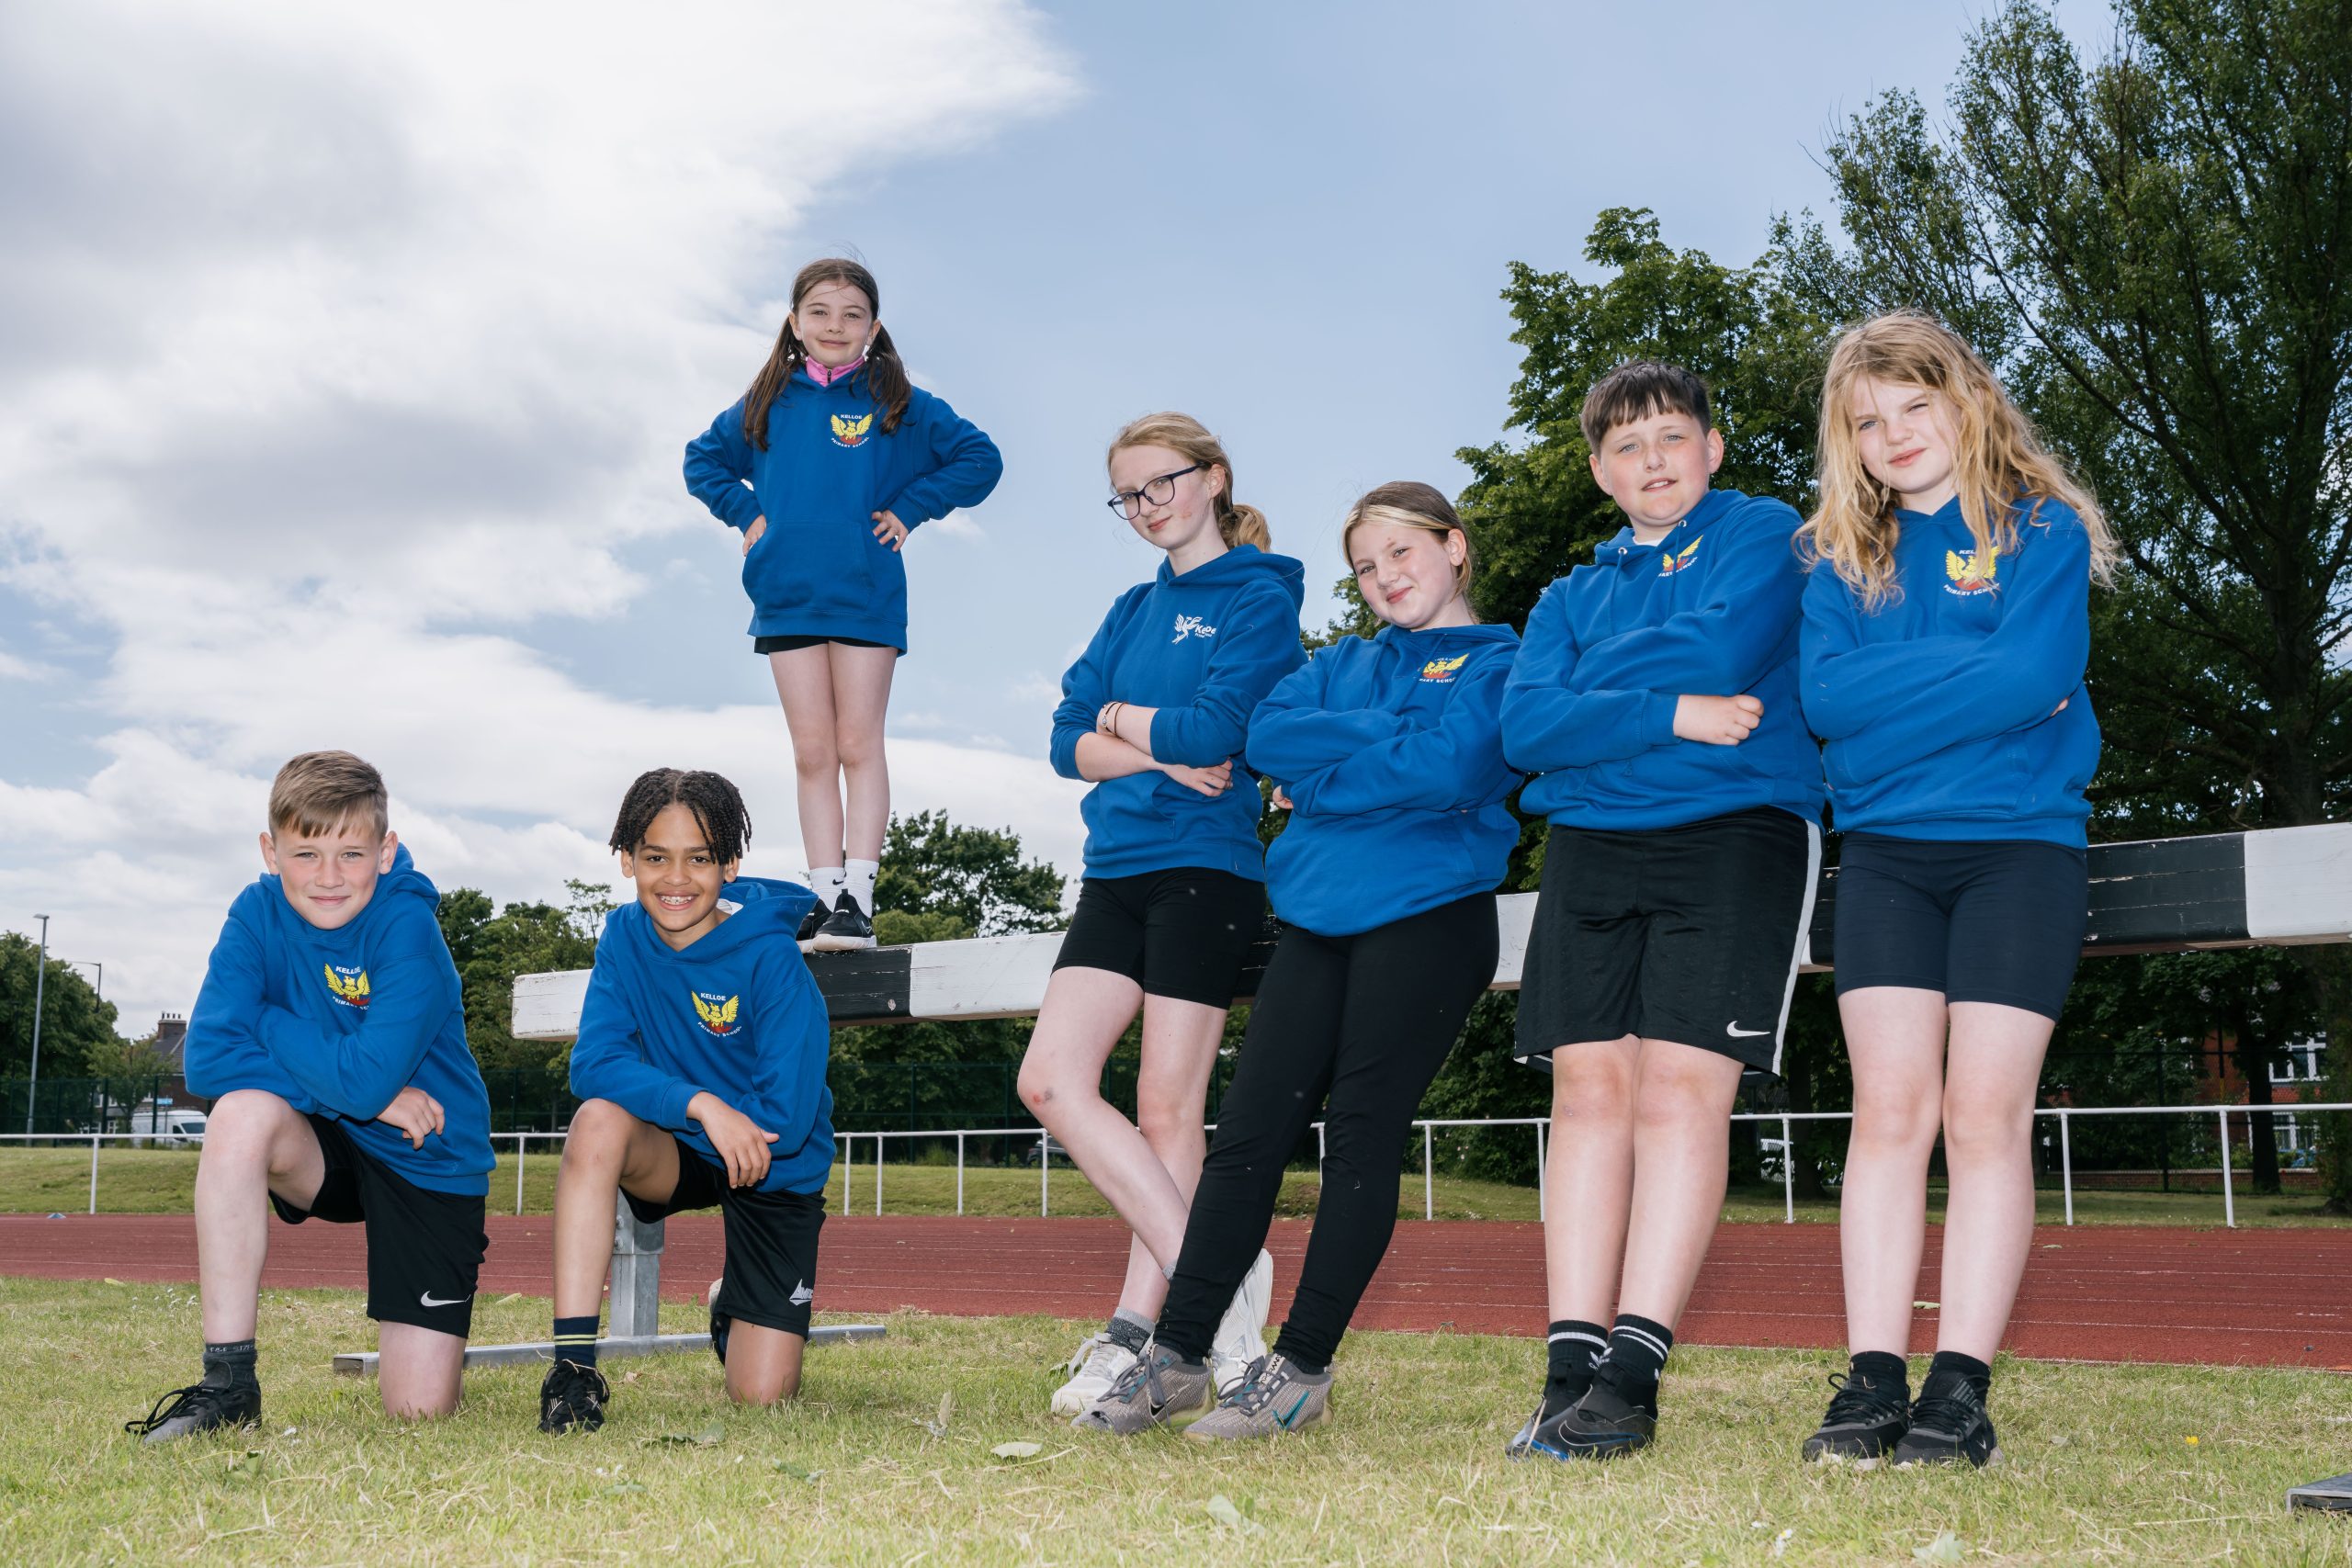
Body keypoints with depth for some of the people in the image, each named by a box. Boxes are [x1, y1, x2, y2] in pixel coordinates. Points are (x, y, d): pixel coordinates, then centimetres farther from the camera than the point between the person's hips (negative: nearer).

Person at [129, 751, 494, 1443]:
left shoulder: (407, 927, -22)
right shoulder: (258, 914, -10)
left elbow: (366, 1079, -32)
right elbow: (207, 1058, -20)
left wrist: (265, 1022, -18)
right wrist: (353, 1088, -24)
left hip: (428, 1161, -3)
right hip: (329, 1147, 3)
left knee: (419, 1406, -12)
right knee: (242, 1112, -33)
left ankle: (424, 1332, 28)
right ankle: (227, 1380, -22)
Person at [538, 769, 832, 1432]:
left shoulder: (771, 960, -21)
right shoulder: (626, 937, -9)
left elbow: (786, 1119, -24)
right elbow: (594, 1063, -20)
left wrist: (659, 1097, -15)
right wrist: (699, 1104, -34)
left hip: (775, 1174, -2)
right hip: (679, 1154, 2)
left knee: (761, 1396, -11)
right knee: (598, 1121, -33)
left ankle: (734, 1311, 28)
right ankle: (574, 1364, -29)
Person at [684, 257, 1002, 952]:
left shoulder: (898, 403, 2)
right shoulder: (769, 402, 10)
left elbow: (981, 459, 3)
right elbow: (702, 459, 24)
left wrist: (907, 509, -3)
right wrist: (747, 511, 8)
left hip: (865, 598, -3)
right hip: (787, 597, 3)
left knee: (858, 745, -3)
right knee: (812, 752, 4)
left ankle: (858, 899, -4)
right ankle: (825, 896, 7)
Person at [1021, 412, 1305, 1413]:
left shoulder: (1261, 596, -1)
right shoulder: (1134, 610, 19)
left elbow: (1216, 728, -15)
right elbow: (1068, 741, 9)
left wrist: (1120, 716, 1)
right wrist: (1163, 756, -9)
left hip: (1205, 869, -7)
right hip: (1117, 871, 7)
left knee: (1169, 1109, -4)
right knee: (1052, 1079, -4)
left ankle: (1139, 1329, 4)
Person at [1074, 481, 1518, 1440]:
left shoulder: (1498, 661, 4)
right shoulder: (1346, 664, 22)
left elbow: (1449, 767, -14)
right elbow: (1268, 734, 4)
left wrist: (1319, 775, -3)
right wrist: (1389, 739, -7)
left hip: (1426, 918, -5)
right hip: (1318, 919, 5)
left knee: (1362, 1137, -4)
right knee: (1248, 1130, 0)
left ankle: (1303, 1369, 1)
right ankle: (1177, 1356, 3)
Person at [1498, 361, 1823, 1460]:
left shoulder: (1766, 536, 9)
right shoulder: (1573, 594, 20)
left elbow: (1720, 647, -11)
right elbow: (1526, 725, 2)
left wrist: (1594, 698, 2)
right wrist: (1670, 713, -10)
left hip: (1735, 831, -4)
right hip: (1591, 843, 4)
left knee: (1681, 1089, -13)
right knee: (1590, 1089, -4)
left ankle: (1632, 1373, -13)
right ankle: (1570, 1369, -4)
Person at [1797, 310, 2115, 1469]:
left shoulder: (2042, 530, 4)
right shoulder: (1841, 559, 13)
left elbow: (2035, 674, -13)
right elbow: (1827, 696, -4)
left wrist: (1898, 687, -7)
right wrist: (1979, 668, -8)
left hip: (2019, 841, -2)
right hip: (1884, 850, 3)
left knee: (1984, 1115, -7)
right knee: (1889, 1112, -5)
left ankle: (1961, 1387, -5)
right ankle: (1873, 1381, -5)